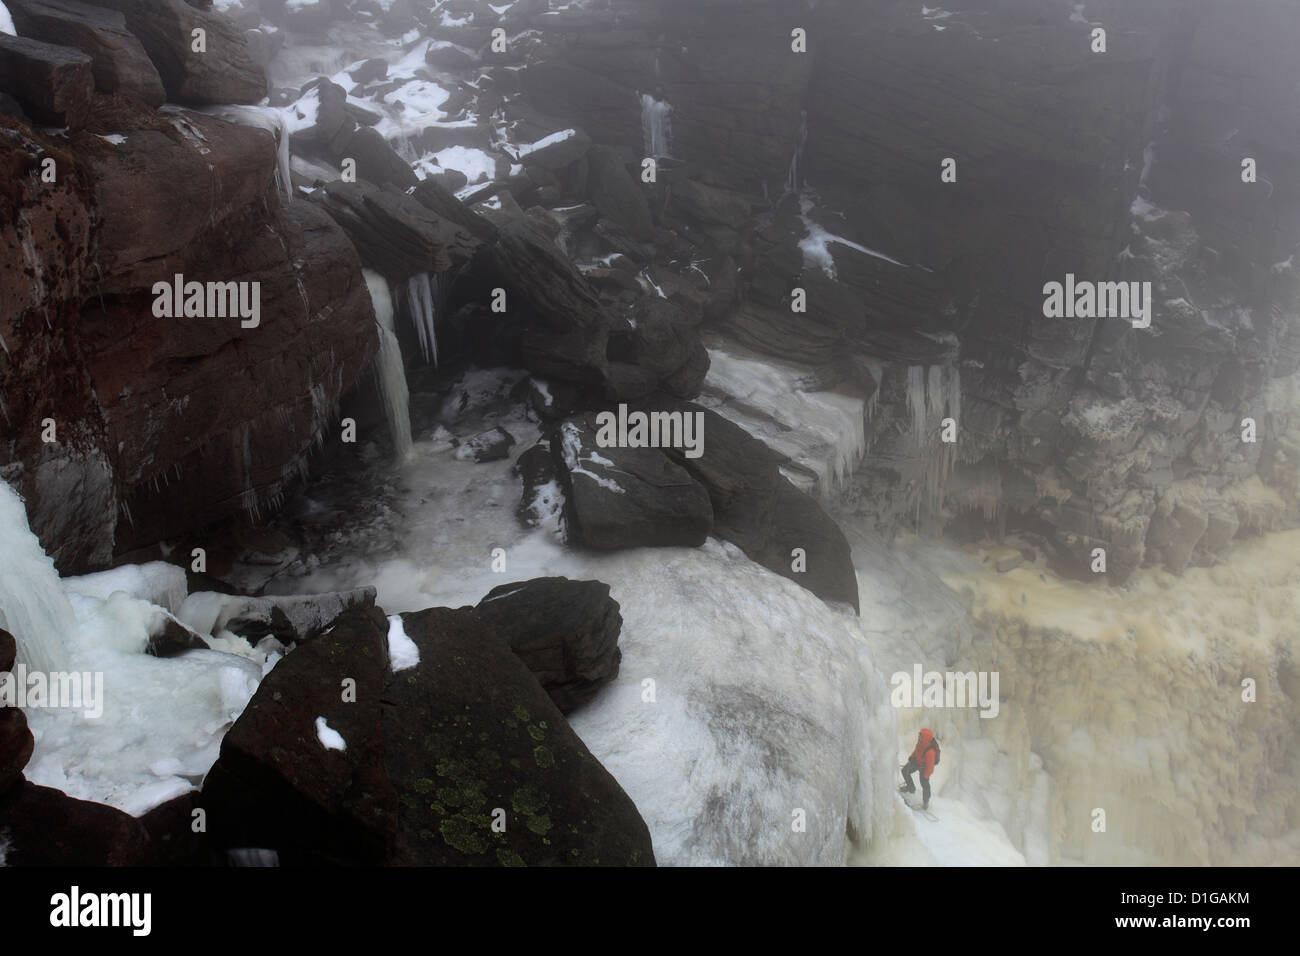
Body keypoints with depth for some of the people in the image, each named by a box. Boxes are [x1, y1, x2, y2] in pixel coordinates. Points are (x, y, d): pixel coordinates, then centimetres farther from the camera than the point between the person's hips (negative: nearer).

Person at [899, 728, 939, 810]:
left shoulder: (930, 751, -44)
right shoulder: (921, 741, -26)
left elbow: (930, 765, -29)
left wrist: (926, 775, -16)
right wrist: (912, 757, 13)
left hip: (924, 766, -6)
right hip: (916, 760, 7)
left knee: (924, 783, 8)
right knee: (905, 771, 16)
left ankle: (926, 801, 35)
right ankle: (910, 788, 41)